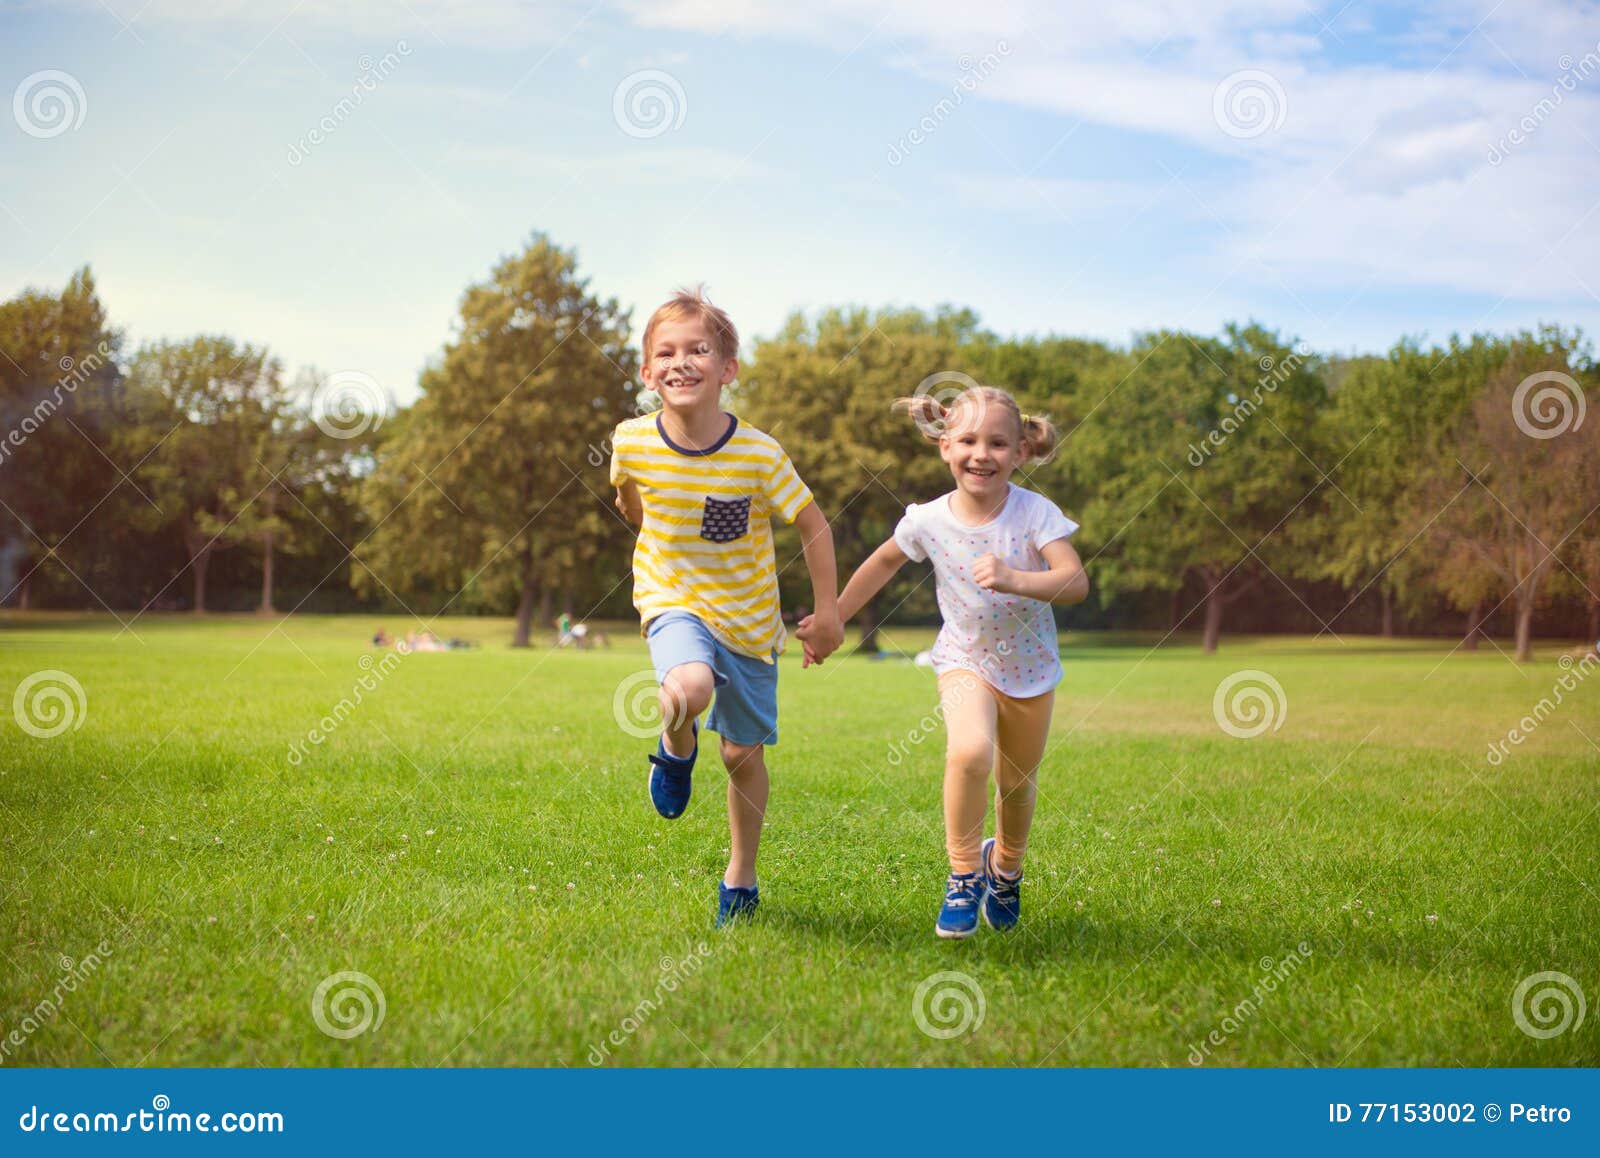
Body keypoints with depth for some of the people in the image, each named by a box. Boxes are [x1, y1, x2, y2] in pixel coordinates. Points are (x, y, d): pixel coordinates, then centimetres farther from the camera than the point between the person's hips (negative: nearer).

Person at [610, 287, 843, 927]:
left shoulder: (759, 454, -19)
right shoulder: (633, 442, -14)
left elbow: (814, 525, -6)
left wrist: (828, 613, -3)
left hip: (749, 618, 1)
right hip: (674, 602, 0)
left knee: (744, 753, 9)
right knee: (688, 690, -34)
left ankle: (740, 877, 32)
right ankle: (676, 750, 3)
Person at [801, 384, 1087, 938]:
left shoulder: (1036, 513, -19)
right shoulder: (928, 521, -13)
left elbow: (1076, 581, -30)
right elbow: (886, 560, 7)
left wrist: (1014, 578, -46)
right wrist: (834, 617, 11)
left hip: (1030, 666, 1)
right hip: (966, 659, -1)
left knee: (1018, 784, 15)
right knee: (970, 752, -30)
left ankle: (1005, 865, 48)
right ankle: (964, 873, -10)